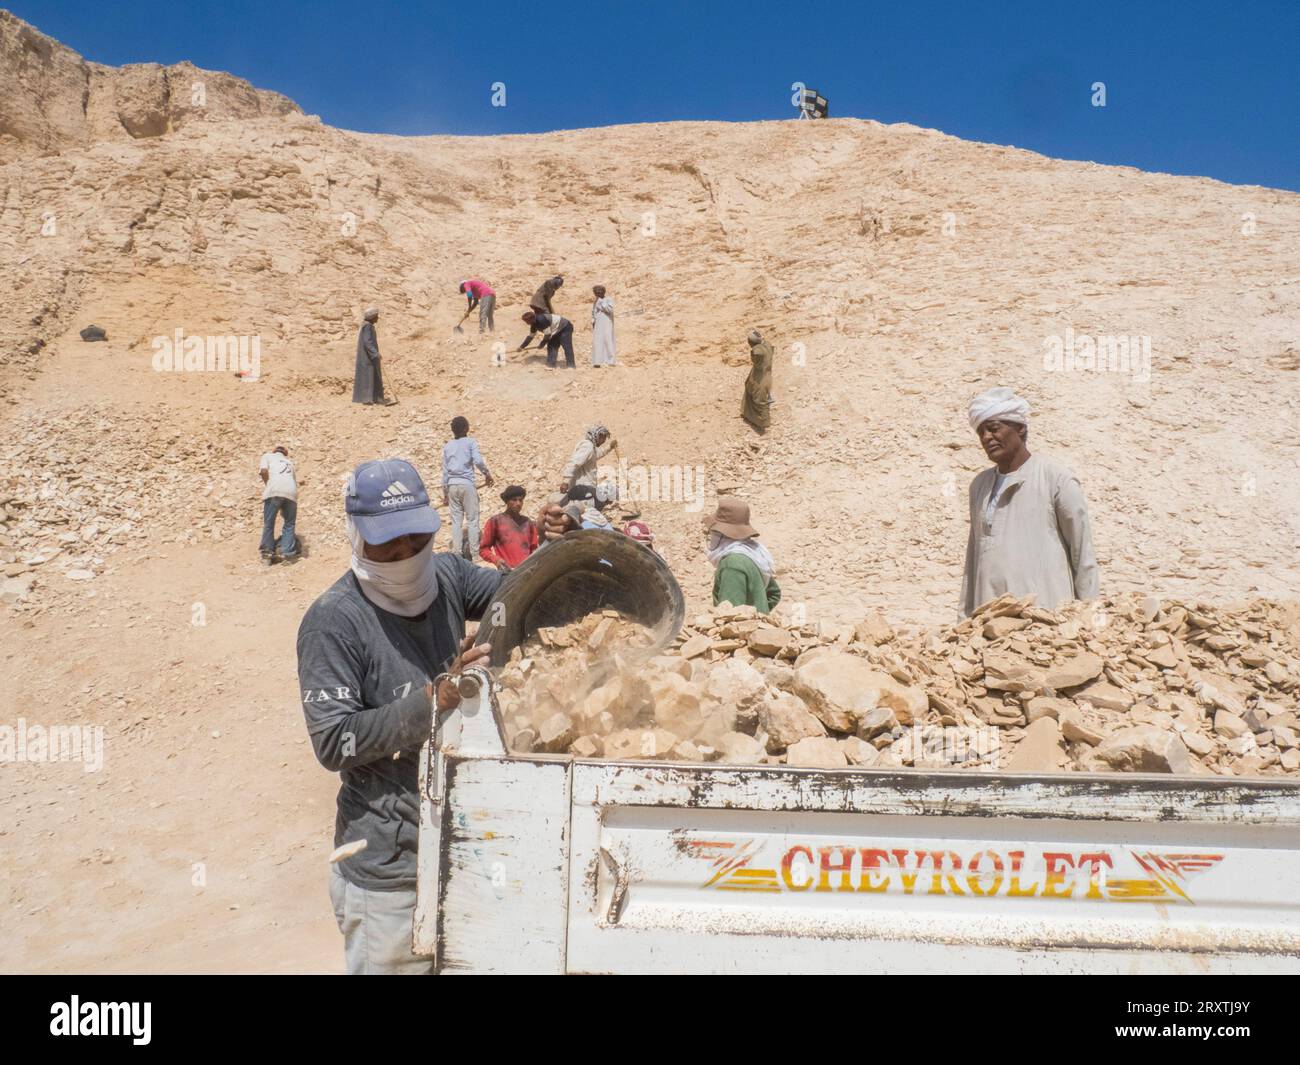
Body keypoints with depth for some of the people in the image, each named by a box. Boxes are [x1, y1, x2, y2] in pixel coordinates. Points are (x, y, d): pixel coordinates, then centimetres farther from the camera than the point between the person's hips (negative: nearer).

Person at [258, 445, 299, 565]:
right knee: (289, 524, 12)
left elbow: (263, 471, 0)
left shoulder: (268, 456, 22)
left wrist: (267, 486, 15)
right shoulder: (289, 462, 33)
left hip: (274, 491, -3)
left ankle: (268, 553, 7)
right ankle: (287, 553, 5)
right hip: (291, 492, 3)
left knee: (269, 524, 6)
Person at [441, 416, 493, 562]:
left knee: (456, 520, 6)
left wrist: (445, 493, 16)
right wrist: (487, 474, 0)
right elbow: (478, 461, -16)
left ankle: (457, 553, 4)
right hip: (467, 484, -4)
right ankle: (472, 553, -5)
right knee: (472, 520, -1)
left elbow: (445, 471, 12)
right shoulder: (470, 442, -1)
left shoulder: (447, 446, 13)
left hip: (452, 485, 4)